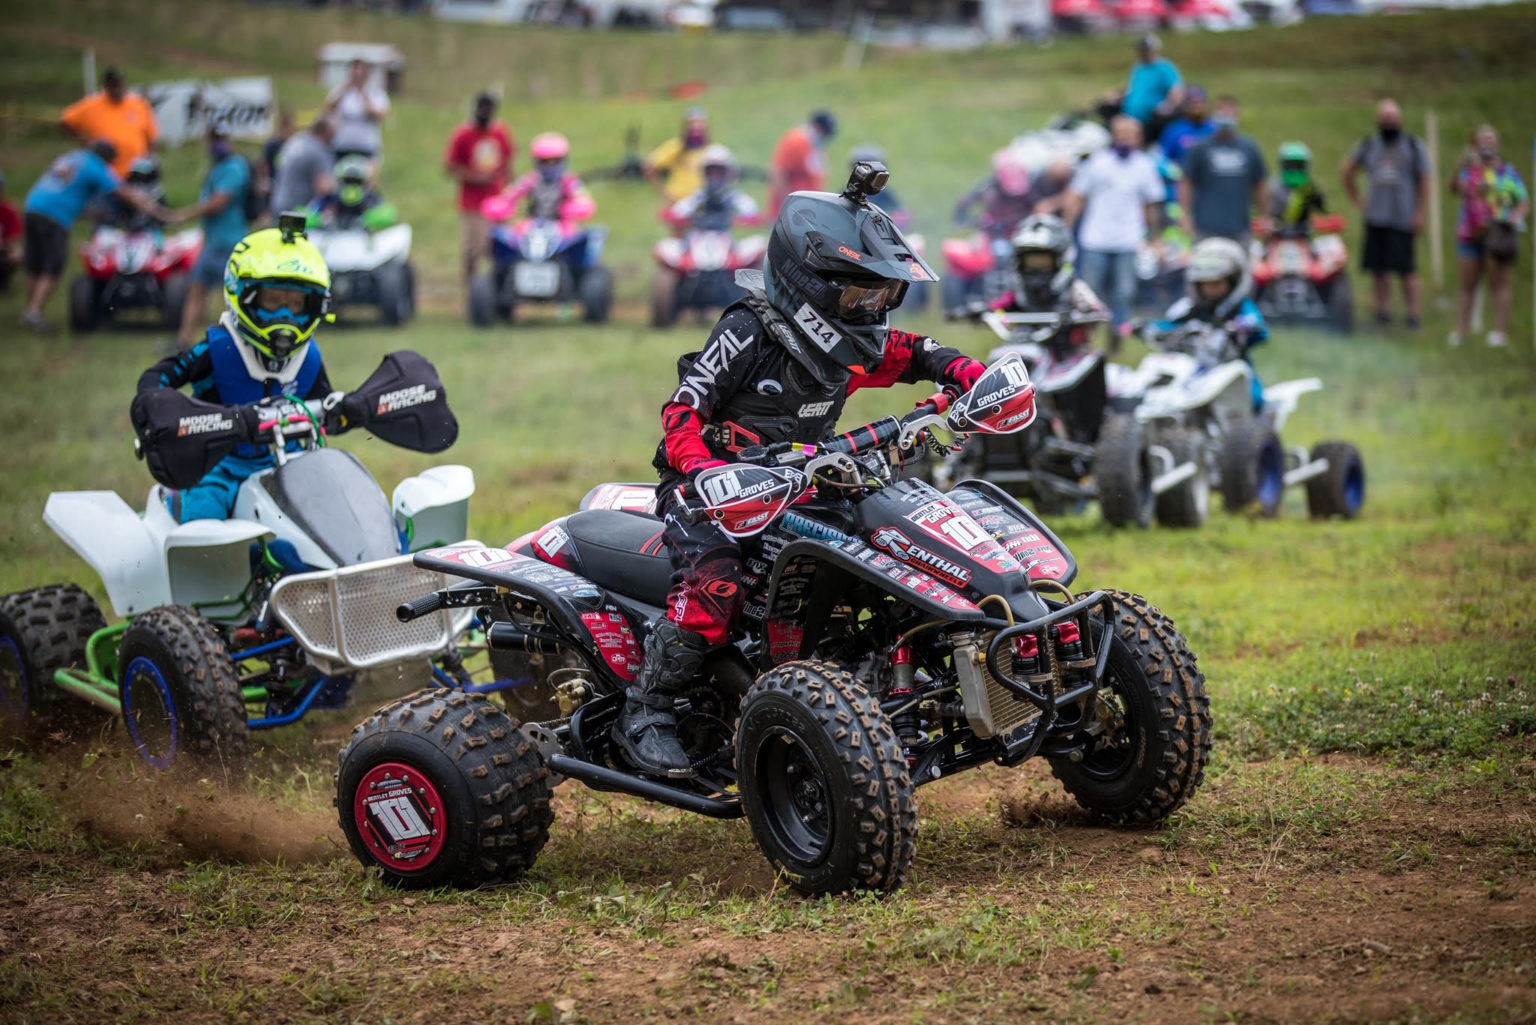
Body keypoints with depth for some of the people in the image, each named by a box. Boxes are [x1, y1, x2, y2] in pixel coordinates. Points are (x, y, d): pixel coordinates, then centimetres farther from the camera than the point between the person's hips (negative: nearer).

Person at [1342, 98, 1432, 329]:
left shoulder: (1414, 146, 3)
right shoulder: (1368, 145, 11)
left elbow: (1424, 182, 1)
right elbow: (1347, 172, 23)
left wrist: (1419, 213, -7)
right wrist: (1357, 200, 14)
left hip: (1403, 218, -4)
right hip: (1375, 217, 4)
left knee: (1405, 267, -10)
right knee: (1378, 267, 2)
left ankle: (1412, 312, -6)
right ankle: (1383, 309, 9)